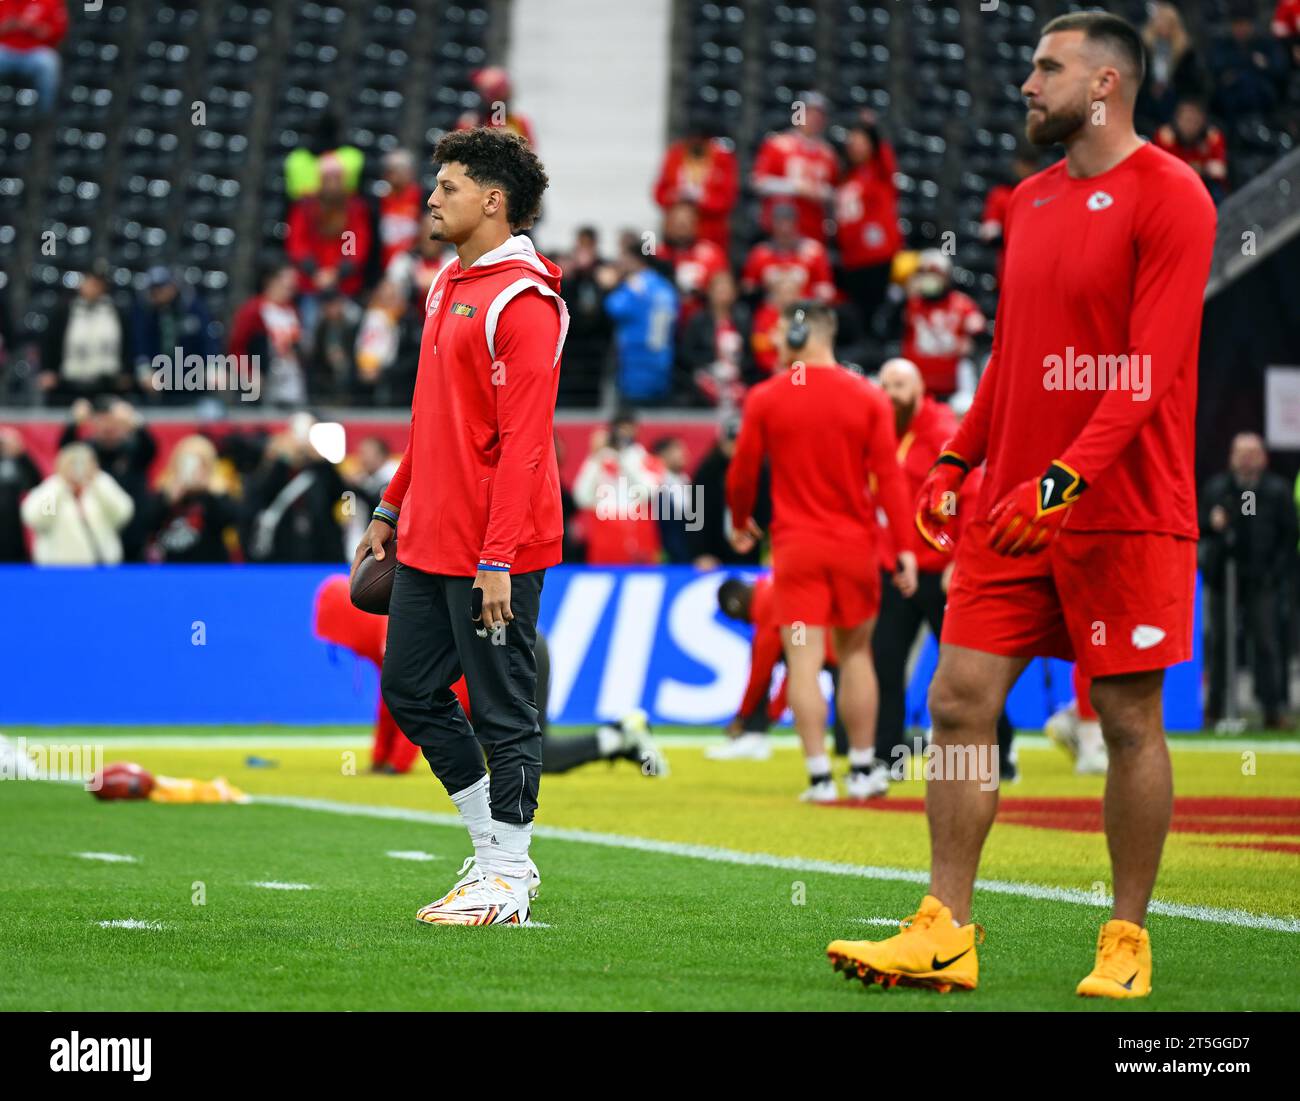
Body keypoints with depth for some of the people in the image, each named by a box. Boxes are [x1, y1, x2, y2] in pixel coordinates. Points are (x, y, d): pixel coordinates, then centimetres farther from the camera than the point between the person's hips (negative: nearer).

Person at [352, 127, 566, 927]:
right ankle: (492, 853, 23)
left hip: (493, 554, -10)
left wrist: (497, 560, -23)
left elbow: (523, 441, -19)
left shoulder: (523, 300, -15)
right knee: (412, 691, 13)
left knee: (502, 711, -1)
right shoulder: (451, 285, 14)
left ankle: (508, 878, 8)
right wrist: (393, 509, 22)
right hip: (427, 542, 10)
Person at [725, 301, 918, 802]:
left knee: (804, 661, -2)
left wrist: (740, 524, 22)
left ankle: (819, 776, -7)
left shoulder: (765, 398, -3)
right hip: (855, 544, 2)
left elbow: (741, 474, 3)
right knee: (856, 653, 14)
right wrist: (905, 548, -4)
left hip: (795, 545, -2)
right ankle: (863, 770, 18)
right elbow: (888, 476, -5)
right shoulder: (868, 398, -1)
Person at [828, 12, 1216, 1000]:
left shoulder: (1169, 196, -9)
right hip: (1011, 507, 7)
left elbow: (1149, 368, -16)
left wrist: (1065, 478, -24)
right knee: (960, 701, -1)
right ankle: (944, 936, 2)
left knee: (1130, 723, 1)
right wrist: (957, 461, 13)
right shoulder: (1033, 200, 15)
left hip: (1125, 512, -7)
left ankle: (1127, 942, 11)